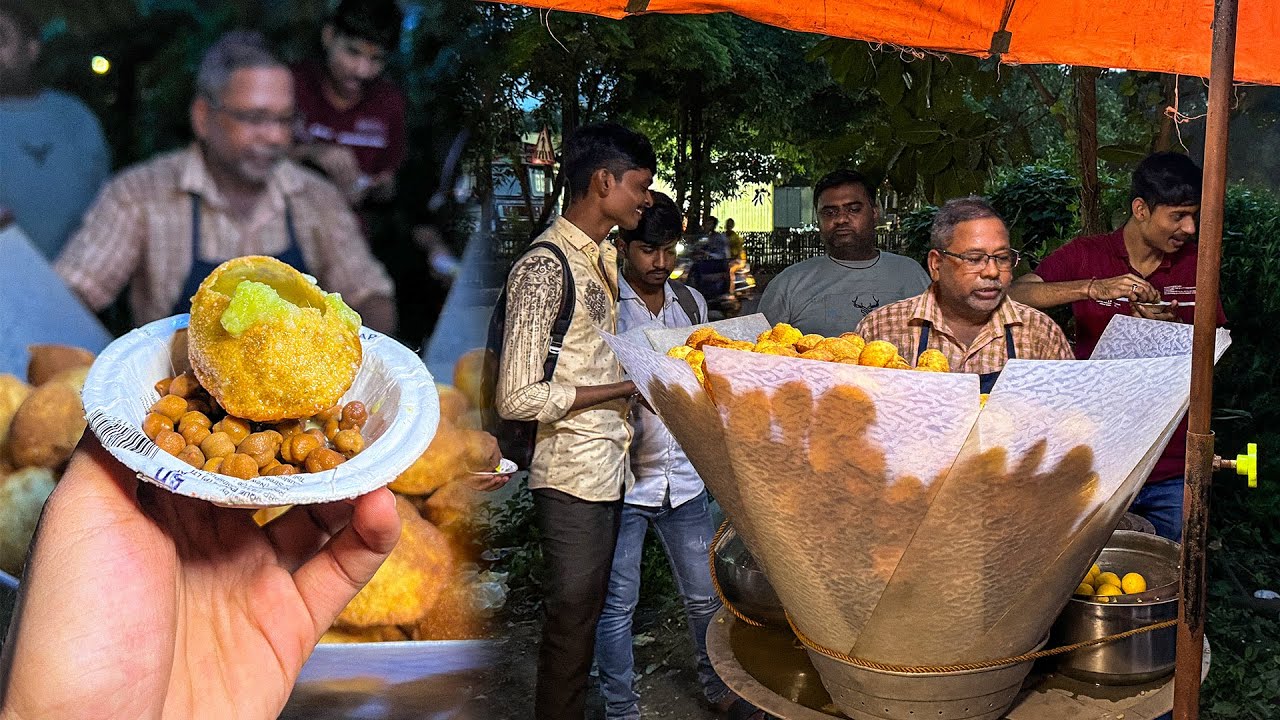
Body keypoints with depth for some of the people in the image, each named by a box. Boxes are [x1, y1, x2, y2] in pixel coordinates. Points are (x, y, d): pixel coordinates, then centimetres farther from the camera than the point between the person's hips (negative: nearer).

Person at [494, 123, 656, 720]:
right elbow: (517, 397, -22)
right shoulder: (544, 267, -17)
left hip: (612, 464, 9)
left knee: (594, 611, 19)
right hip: (573, 475, -9)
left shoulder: (605, 257, 12)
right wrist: (627, 387, -17)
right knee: (572, 623, 4)